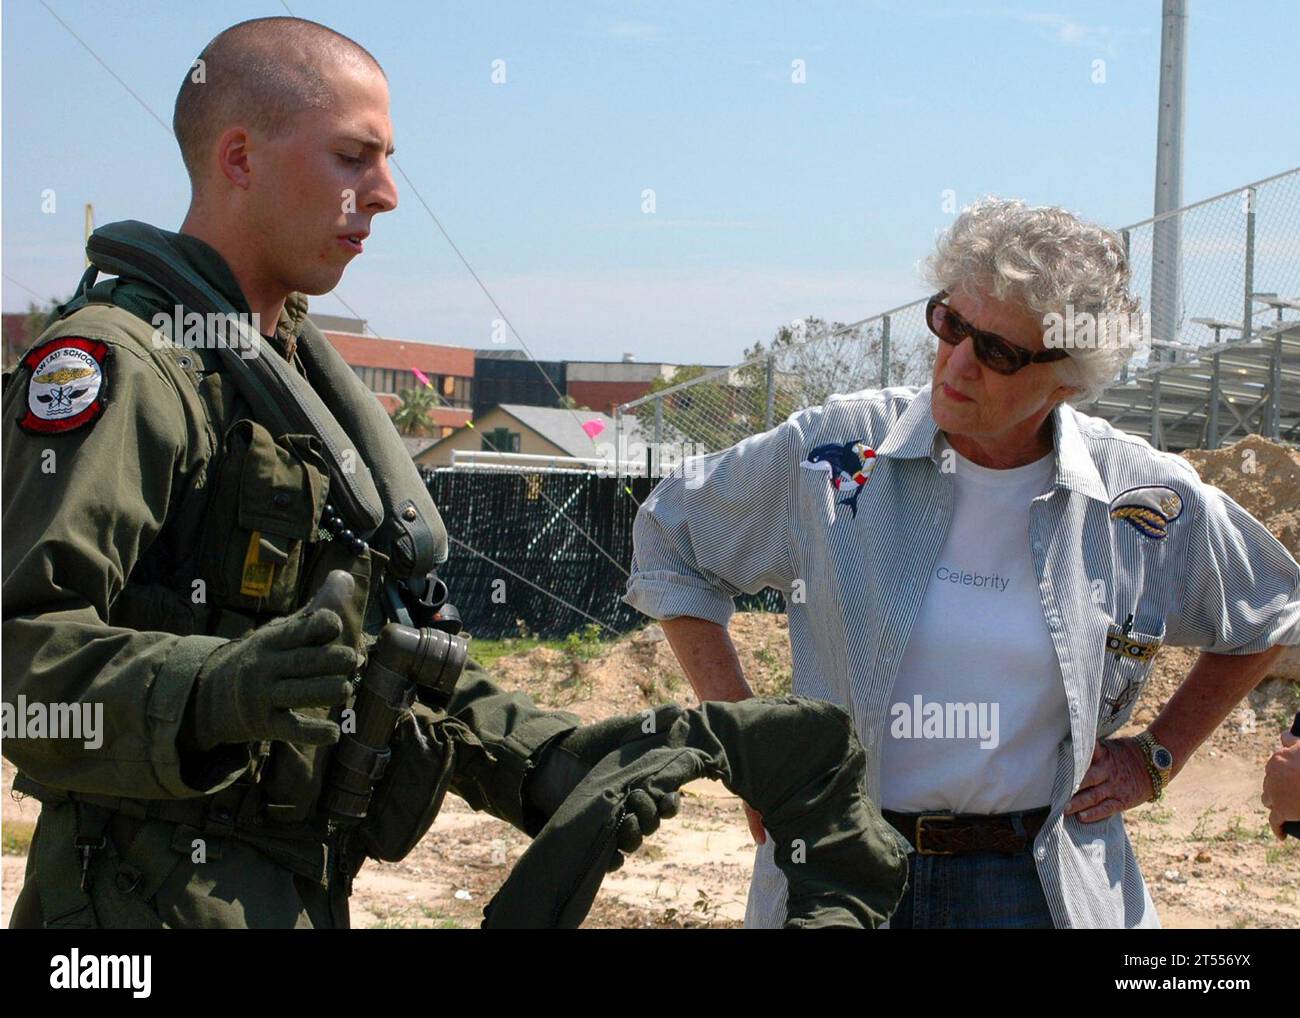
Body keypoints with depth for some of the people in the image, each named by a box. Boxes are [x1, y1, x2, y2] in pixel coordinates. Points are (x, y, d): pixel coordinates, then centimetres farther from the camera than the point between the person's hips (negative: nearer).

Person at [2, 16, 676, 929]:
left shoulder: (303, 371, 17)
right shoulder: (115, 362, -14)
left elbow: (386, 651, 19)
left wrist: (541, 760, 7)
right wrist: (211, 691, -42)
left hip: (303, 889, 9)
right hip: (161, 896, -9)